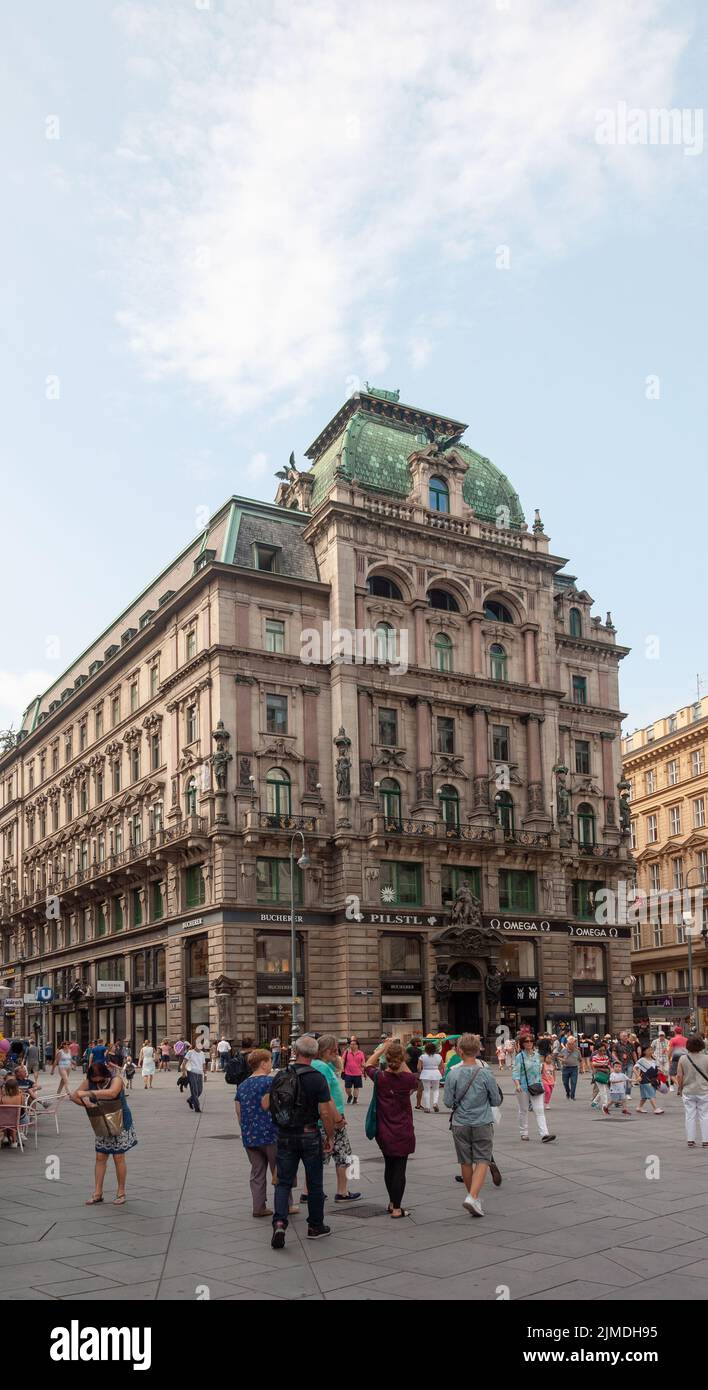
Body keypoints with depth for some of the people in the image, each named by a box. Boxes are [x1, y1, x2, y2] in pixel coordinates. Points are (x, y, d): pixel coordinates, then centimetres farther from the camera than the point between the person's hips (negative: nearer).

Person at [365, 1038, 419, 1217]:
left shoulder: (379, 1077, -11)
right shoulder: (407, 1079, -16)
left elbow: (368, 1065, 11)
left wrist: (383, 1048, 11)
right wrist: (402, 1064, 6)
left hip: (384, 1132, 3)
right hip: (403, 1133, -3)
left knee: (389, 1166, 19)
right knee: (399, 1169, 3)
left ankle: (392, 1203, 31)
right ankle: (396, 1209, 5)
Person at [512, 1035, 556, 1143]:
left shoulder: (537, 1055, 9)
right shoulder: (519, 1057, -8)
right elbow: (515, 1072, -15)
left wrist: (540, 1083, 17)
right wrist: (517, 1084, -29)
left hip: (536, 1086, 4)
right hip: (523, 1087, -4)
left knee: (539, 1110, -5)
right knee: (523, 1110, 10)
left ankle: (544, 1135, -11)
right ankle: (524, 1133, 23)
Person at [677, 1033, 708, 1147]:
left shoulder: (683, 1058, -8)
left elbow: (679, 1076, -5)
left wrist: (680, 1089, 9)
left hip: (688, 1092, 1)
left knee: (690, 1116, 8)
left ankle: (690, 1141, 11)